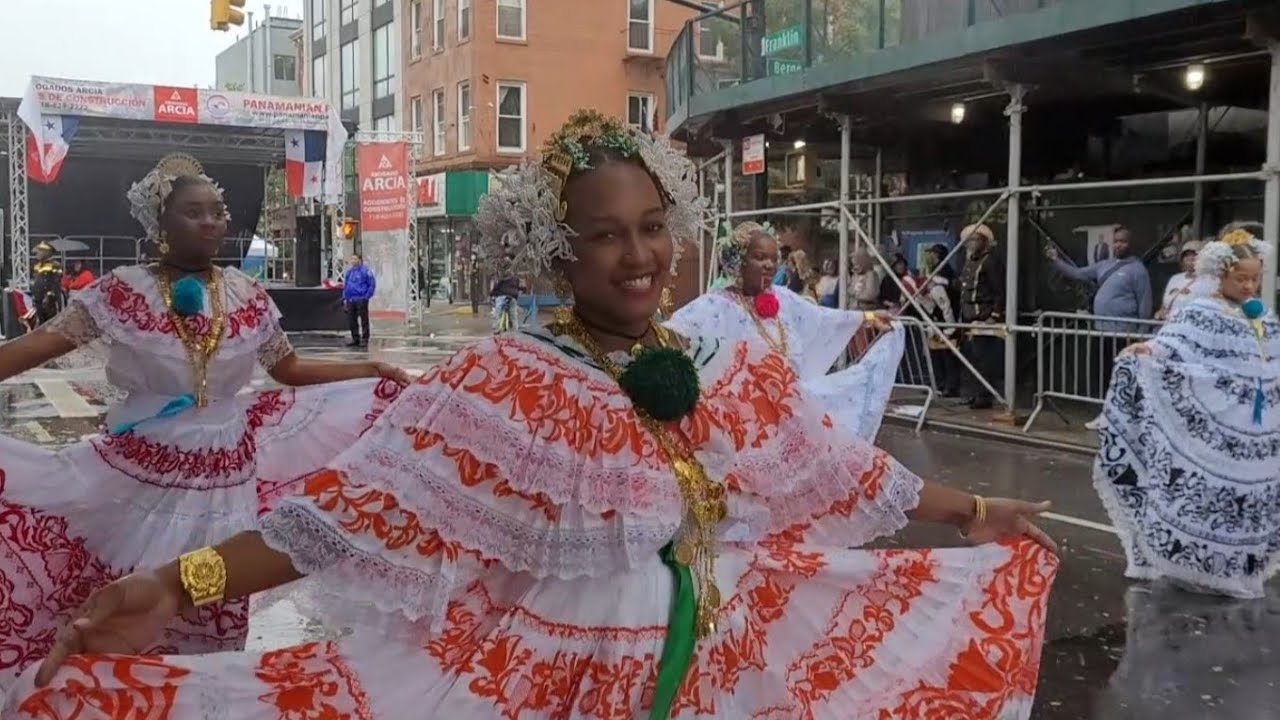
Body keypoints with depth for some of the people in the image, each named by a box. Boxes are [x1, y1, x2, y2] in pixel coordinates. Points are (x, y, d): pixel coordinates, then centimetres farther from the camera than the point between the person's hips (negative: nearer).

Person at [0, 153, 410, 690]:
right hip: (143, 468, -2)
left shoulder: (246, 295, 2)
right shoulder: (123, 291, -5)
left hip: (228, 469, 2)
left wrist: (374, 371, 3)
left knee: (218, 603, 12)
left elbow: (290, 370, 10)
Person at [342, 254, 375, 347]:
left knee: (364, 320, -3)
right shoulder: (349, 271, 15)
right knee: (351, 321, 8)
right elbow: (345, 285, 21)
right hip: (350, 300, 7)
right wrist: (345, 298, 14)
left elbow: (372, 284, -6)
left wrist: (367, 296, -10)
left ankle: (365, 339, 3)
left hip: (361, 300, -7)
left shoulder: (365, 271, -5)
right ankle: (355, 339, 17)